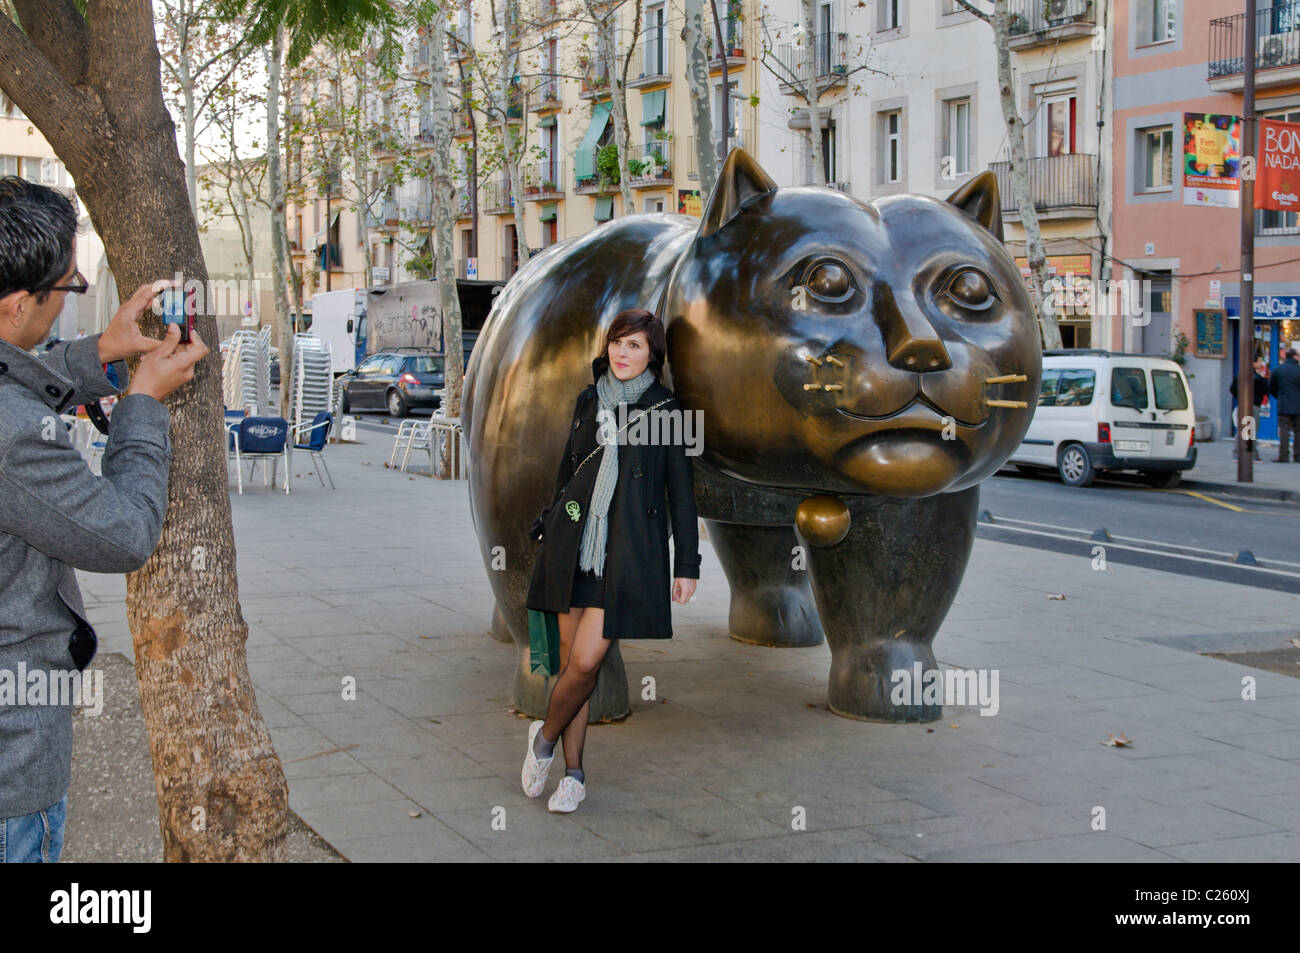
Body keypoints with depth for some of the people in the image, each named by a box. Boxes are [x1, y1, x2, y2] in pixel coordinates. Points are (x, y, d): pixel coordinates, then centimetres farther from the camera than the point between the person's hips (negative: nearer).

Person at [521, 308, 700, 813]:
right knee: (570, 658, 4)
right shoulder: (589, 401, 11)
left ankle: (545, 736, 15)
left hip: (628, 553, -4)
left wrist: (686, 564, -1)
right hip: (574, 546, 4)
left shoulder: (666, 410, 0)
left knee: (585, 661, -11)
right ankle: (574, 773, 15)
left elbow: (681, 492, 1)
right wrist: (550, 538, 21)